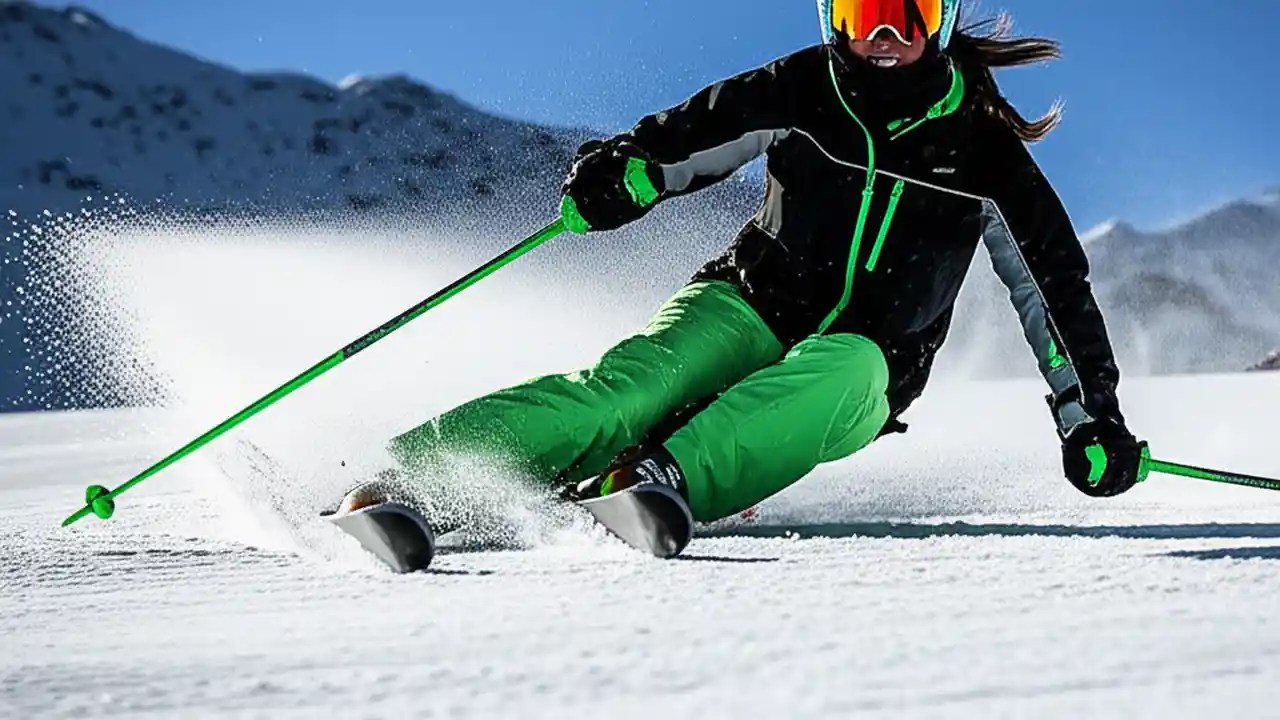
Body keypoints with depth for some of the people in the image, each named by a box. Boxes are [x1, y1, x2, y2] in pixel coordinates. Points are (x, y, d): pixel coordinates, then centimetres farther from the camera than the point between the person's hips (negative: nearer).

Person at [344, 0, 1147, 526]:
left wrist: (1091, 417, 1)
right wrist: (625, 168, -21)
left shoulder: (981, 146, 0)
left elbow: (1053, 282, 5)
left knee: (843, 369, -39)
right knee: (635, 382, -31)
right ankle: (414, 470, -46)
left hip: (859, 380, 0)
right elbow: (689, 136, 3)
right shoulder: (800, 92, 1)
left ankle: (653, 479, -55)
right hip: (751, 309, 0)